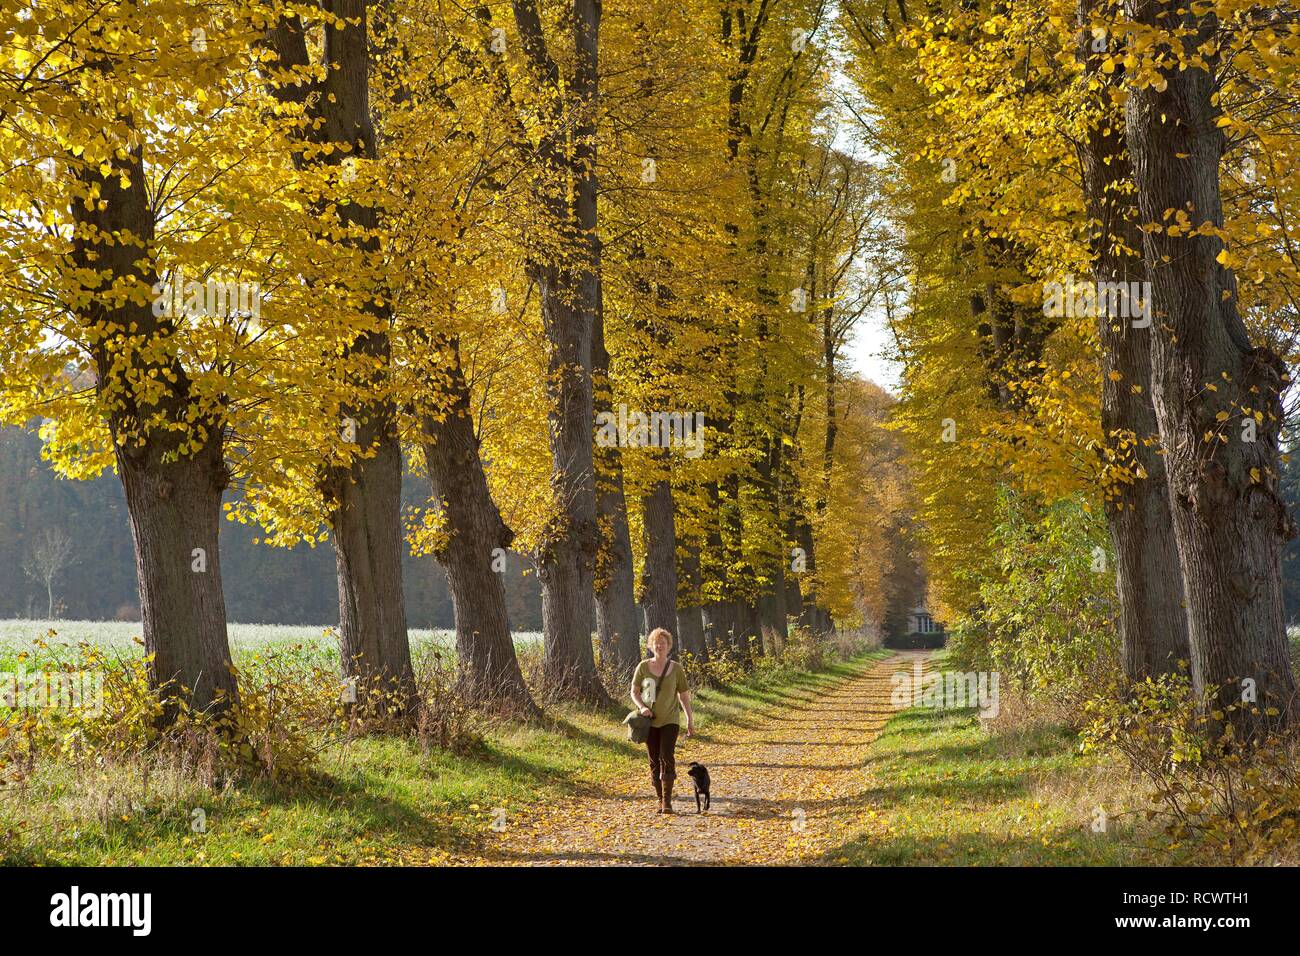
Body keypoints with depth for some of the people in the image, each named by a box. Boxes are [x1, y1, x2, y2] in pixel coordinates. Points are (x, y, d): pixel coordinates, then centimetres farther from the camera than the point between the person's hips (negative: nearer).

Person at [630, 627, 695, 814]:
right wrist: (642, 707, -13)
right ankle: (660, 800, 15)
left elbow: (684, 696, 6)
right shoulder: (643, 667, 0)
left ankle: (667, 802, -15)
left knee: (667, 758, -15)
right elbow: (634, 692, 6)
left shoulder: (676, 669, 0)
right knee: (654, 761, 5)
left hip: (670, 721, -2)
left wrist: (690, 721, 6)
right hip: (649, 721, 2)